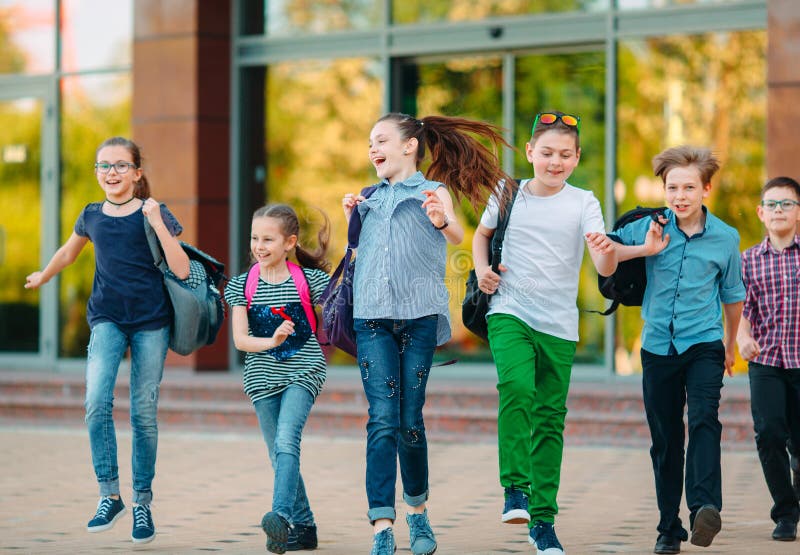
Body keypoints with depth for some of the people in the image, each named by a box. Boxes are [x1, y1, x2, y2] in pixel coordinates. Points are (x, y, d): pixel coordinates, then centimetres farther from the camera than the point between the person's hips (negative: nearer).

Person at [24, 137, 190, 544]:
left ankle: (143, 504, 15)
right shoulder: (91, 216, 7)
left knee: (144, 414, 2)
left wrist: (157, 222, -19)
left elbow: (181, 270, -12)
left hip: (151, 321, -2)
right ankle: (109, 496, -11)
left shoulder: (153, 213, -3)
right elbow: (67, 252, 29)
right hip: (107, 319, 2)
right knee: (97, 404, -19)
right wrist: (42, 277, 42)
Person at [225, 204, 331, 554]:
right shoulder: (242, 285, 2)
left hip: (303, 372, -3)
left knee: (286, 440, -24)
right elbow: (240, 339, -5)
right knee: (278, 454, 7)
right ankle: (303, 527, 18)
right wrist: (271, 341, -27)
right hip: (263, 377, 3)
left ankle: (282, 514, -34)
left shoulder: (308, 280, -2)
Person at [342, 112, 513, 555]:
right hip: (372, 316, 3)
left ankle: (418, 513, 22)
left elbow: (457, 235, -14)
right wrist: (352, 219, 12)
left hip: (419, 315, -3)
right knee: (382, 420, -8)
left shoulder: (432, 191, 5)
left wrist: (442, 221, -36)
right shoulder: (371, 199, 20)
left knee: (410, 419, 1)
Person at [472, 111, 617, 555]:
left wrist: (606, 251, -35)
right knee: (517, 388, -28)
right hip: (509, 313, -1)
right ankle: (515, 488, -20)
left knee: (550, 418, 5)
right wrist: (482, 269, 6)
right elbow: (482, 233, 25)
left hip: (559, 324, 1)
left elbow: (605, 268, -12)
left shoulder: (583, 203, -1)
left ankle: (543, 518, 16)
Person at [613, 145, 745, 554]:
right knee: (664, 440, 6)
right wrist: (645, 250, -11)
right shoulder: (649, 227, -1)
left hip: (704, 344, -2)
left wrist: (730, 344, 26)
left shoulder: (725, 237, -1)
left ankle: (705, 508, -39)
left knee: (704, 420, -24)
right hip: (658, 347, 2)